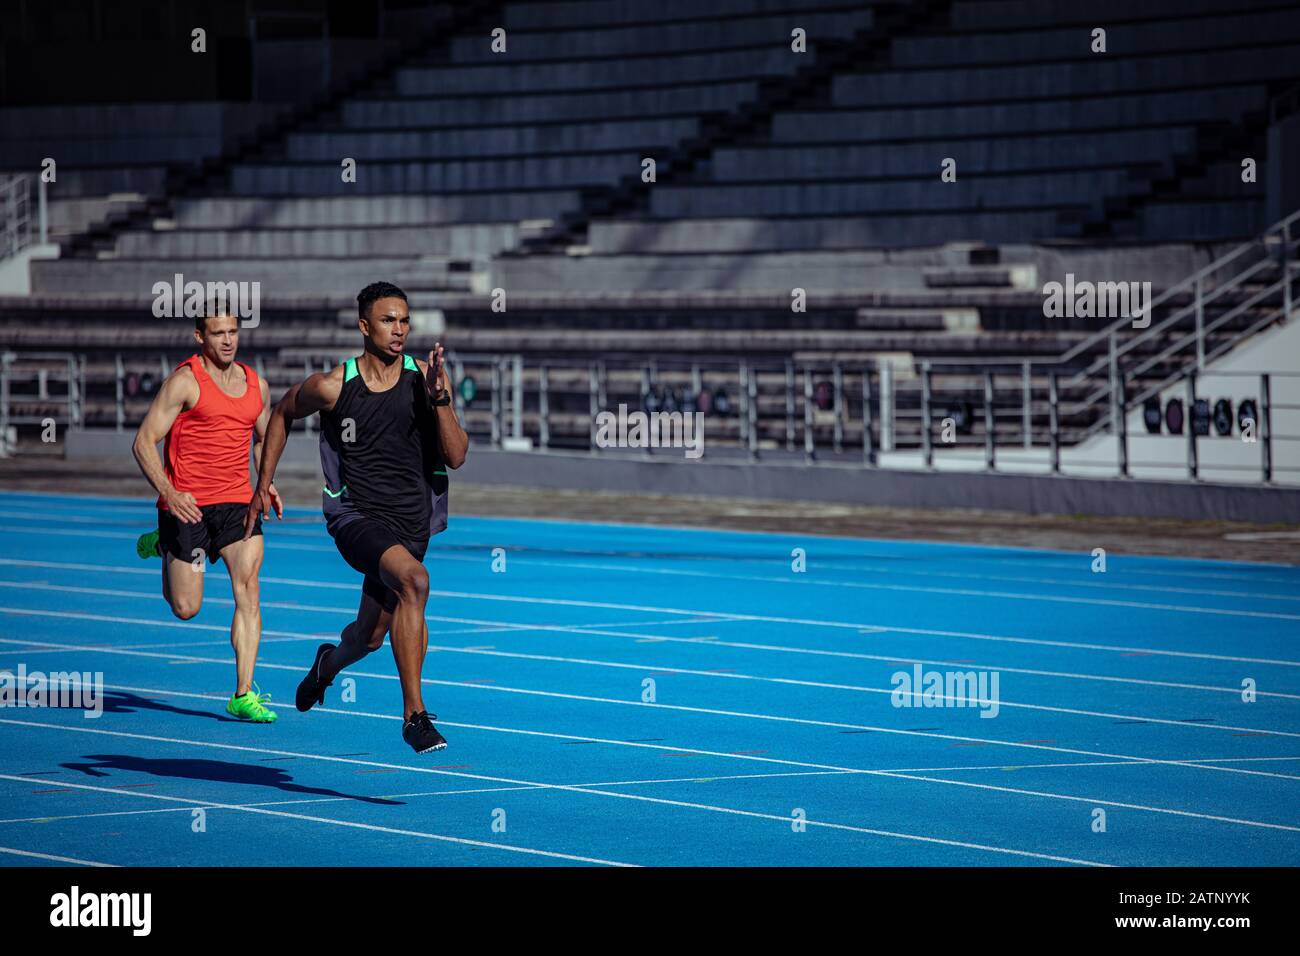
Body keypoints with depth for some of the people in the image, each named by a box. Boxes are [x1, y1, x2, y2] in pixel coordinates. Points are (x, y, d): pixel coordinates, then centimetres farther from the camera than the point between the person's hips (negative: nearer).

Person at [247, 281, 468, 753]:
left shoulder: (426, 378, -2)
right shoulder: (333, 387, -6)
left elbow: (456, 456, -8)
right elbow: (282, 413, 14)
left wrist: (439, 399, -21)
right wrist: (263, 484, 14)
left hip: (410, 524, 4)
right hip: (356, 515, -4)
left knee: (369, 637, 16)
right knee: (414, 579, -33)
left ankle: (328, 663, 56)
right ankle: (414, 714, -30)